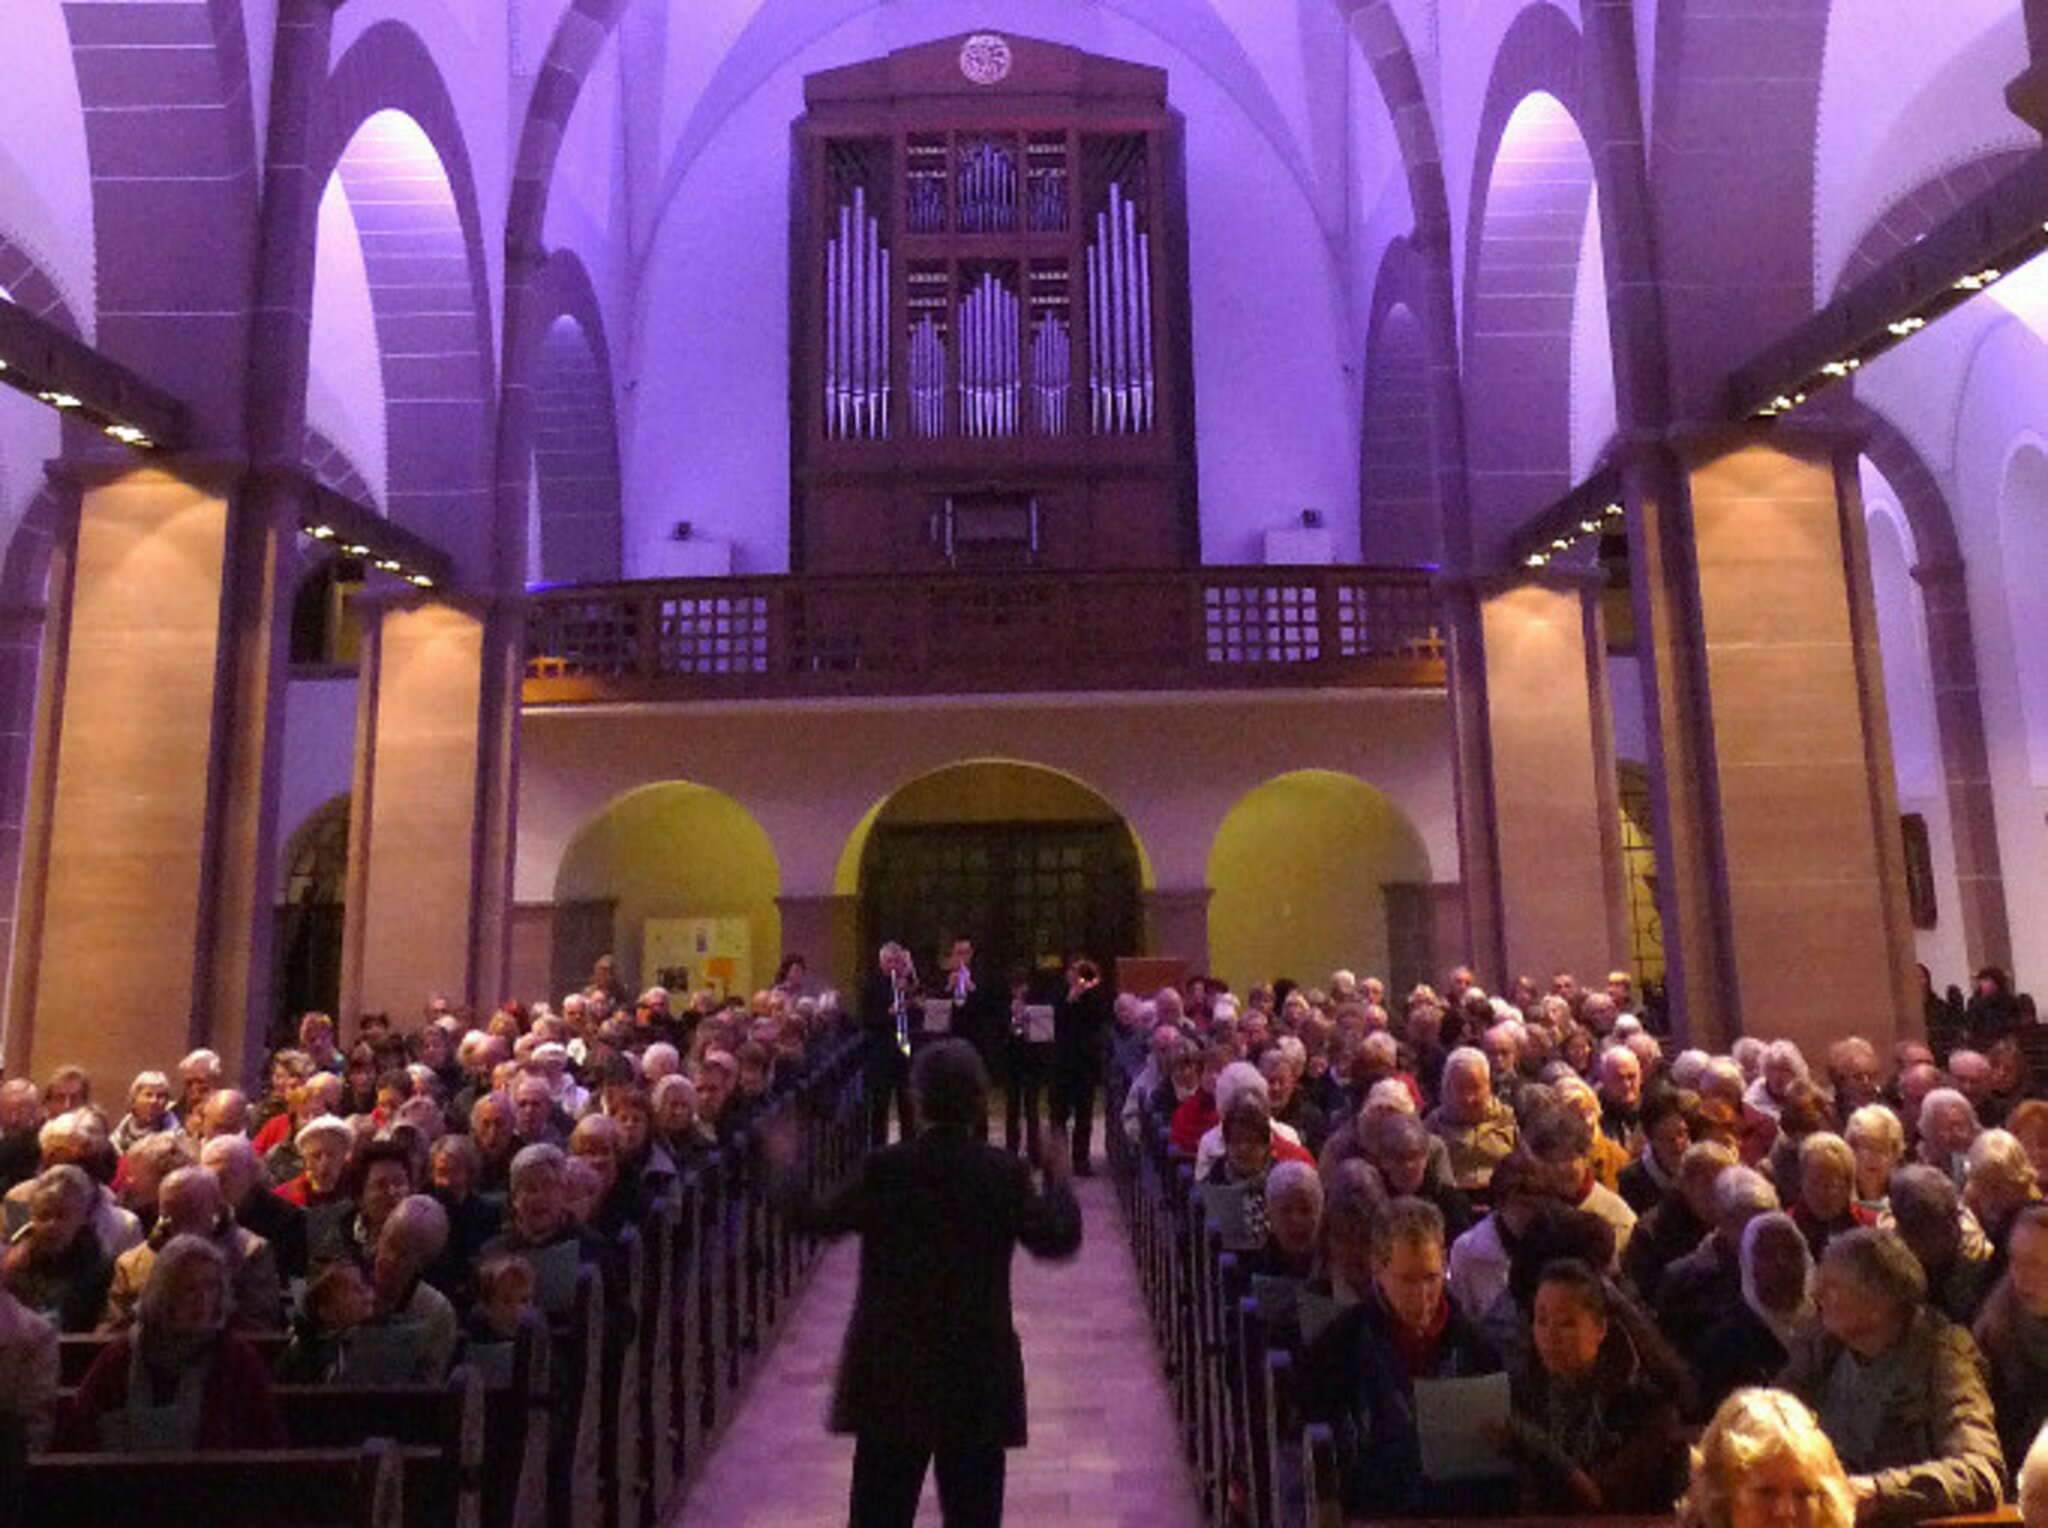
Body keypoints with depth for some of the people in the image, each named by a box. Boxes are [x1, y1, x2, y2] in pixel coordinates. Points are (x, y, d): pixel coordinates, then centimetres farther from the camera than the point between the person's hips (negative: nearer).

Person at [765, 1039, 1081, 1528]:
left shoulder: (885, 1168, -10)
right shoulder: (1005, 1172, -8)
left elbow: (818, 1220, -2)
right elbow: (1058, 1239, -6)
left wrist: (786, 1168, 14)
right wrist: (1058, 1179, 9)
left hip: (892, 1365, 0)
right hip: (978, 1367, 0)